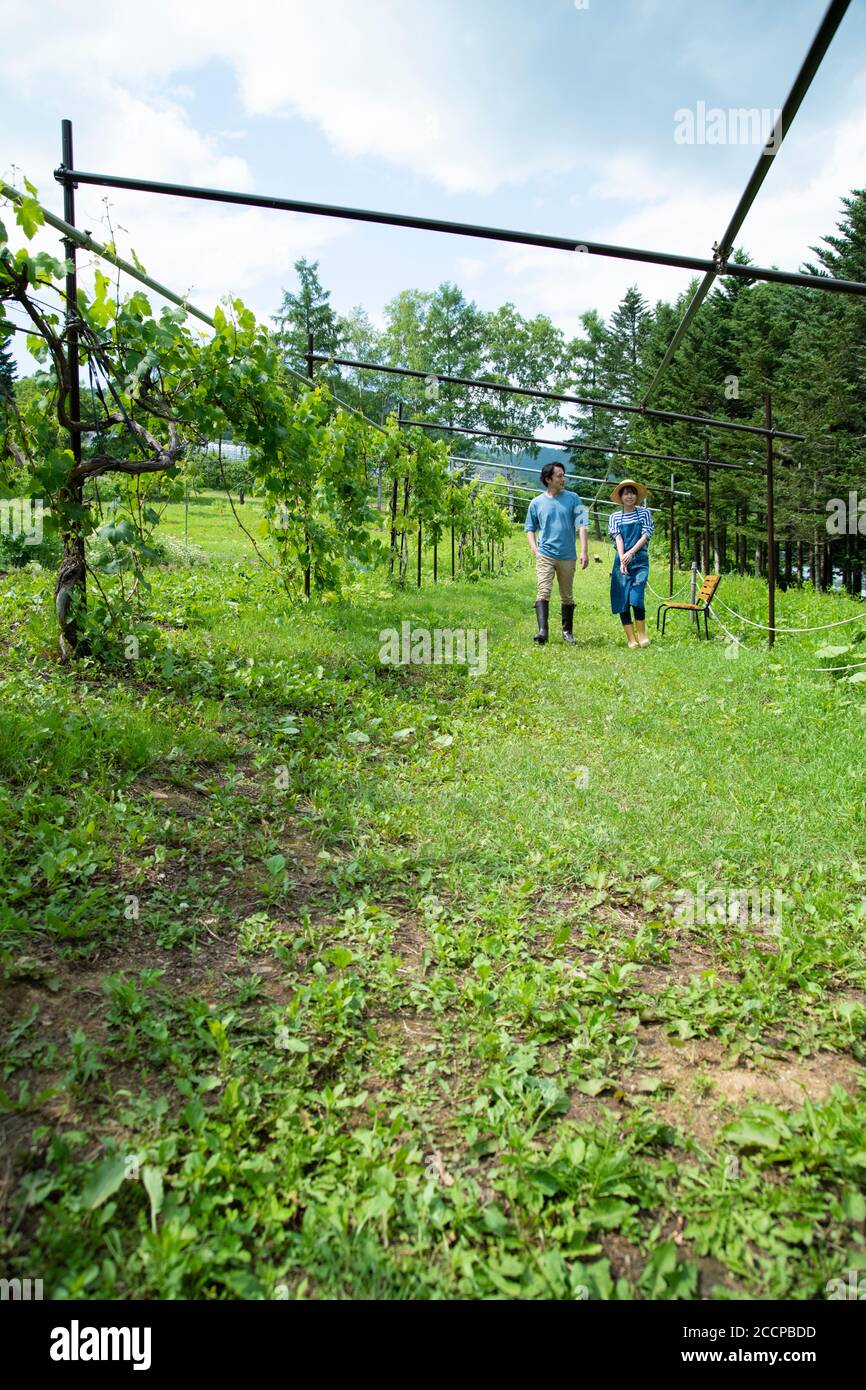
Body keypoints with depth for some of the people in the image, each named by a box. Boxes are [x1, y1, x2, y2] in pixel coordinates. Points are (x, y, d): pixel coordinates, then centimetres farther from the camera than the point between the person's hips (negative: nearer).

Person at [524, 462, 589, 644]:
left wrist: (584, 551, -8)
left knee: (567, 596, 10)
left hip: (568, 556, 1)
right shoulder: (536, 503, 5)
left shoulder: (573, 499, 4)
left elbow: (582, 525, 1)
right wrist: (535, 550, -2)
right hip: (545, 555, -1)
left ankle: (567, 632, 22)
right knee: (543, 593, -16)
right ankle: (542, 631, -24)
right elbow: (530, 529, 13)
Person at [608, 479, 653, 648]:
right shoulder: (615, 517, 10)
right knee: (622, 600, -2)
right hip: (621, 560, 2)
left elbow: (646, 535, -3)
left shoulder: (644, 513, 8)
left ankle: (642, 634, 3)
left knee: (636, 598, -15)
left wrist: (631, 553, -17)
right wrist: (622, 560, -19)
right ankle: (631, 638, 5)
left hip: (640, 560, -2)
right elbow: (618, 538, -3)